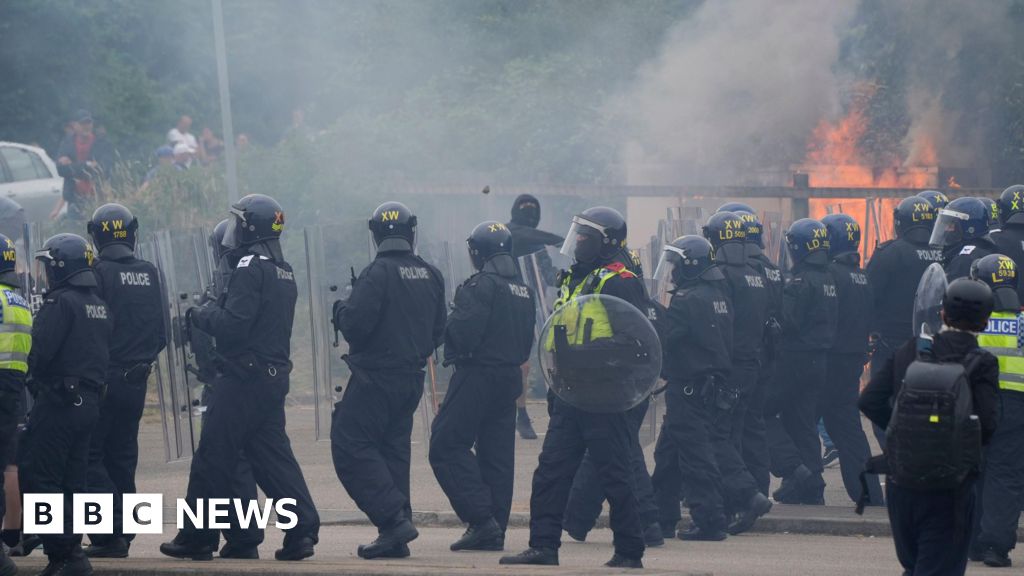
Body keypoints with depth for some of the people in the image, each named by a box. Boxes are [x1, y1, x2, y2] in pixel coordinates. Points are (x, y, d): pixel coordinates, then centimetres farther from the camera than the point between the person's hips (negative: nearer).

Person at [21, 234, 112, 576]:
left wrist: (33, 379, 0)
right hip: (90, 401, 9)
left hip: (59, 400, -9)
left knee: (38, 476, -6)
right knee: (71, 479, 12)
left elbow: (40, 351, -17)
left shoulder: (61, 302, -14)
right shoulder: (100, 306, 14)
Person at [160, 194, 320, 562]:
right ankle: (303, 529, -1)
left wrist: (200, 316, -4)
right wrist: (208, 315, 16)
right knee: (272, 455, 10)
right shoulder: (284, 272, 15)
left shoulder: (251, 269, -14)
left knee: (213, 458, 0)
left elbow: (232, 325, -21)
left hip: (245, 377, -9)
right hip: (276, 376, 9)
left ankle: (197, 538, 5)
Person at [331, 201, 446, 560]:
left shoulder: (378, 273, -15)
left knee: (350, 447, -3)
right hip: (412, 379, 7)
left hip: (376, 378, -7)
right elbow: (438, 331, 13)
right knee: (393, 449, 13)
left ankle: (393, 518, -14)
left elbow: (355, 325, -20)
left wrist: (340, 311, 1)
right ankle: (395, 536, 11)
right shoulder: (430, 276, 7)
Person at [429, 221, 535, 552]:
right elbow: (527, 341, 17)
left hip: (478, 374, -8)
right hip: (510, 376, 9)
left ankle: (481, 519, -14)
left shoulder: (483, 284, -13)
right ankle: (494, 529, 9)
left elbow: (463, 335, -19)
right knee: (497, 452, 10)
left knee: (446, 445, -5)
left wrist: (452, 321, -1)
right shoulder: (523, 289, 14)